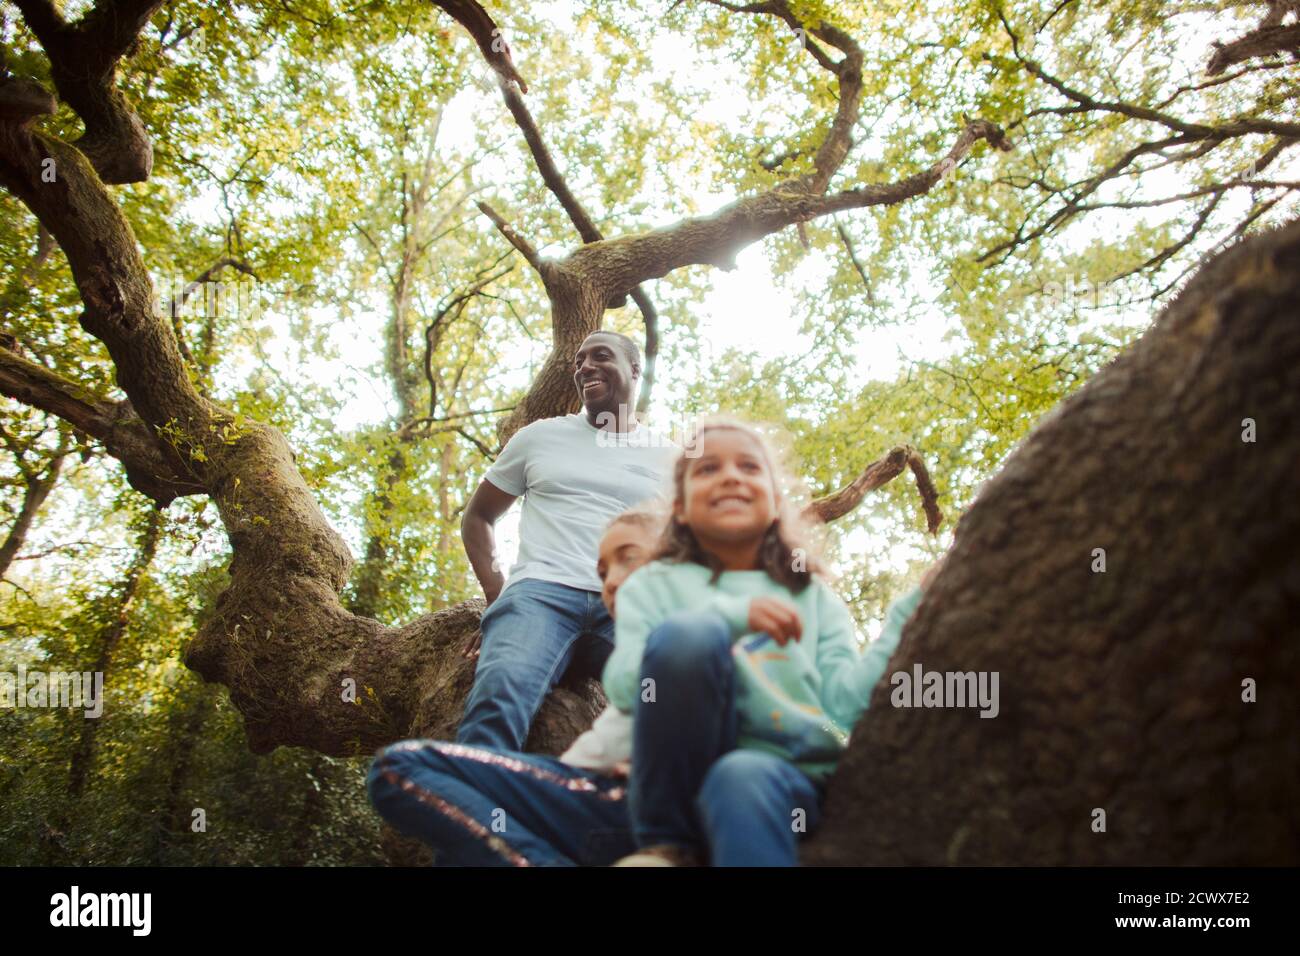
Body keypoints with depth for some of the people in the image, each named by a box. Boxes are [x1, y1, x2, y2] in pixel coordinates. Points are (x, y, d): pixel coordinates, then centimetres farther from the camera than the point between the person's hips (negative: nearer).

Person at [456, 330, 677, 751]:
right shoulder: (538, 437, 20)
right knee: (500, 692, -35)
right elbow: (478, 516, 25)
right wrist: (495, 589, 7)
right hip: (543, 590, 0)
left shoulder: (668, 458, 19)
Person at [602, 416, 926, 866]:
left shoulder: (814, 596, 16)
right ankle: (669, 843, -13)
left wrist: (910, 612, -6)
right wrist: (728, 616, -17)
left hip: (797, 778, -2)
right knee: (687, 632, -24)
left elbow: (846, 704, 3)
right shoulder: (653, 586, 12)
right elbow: (623, 685, -6)